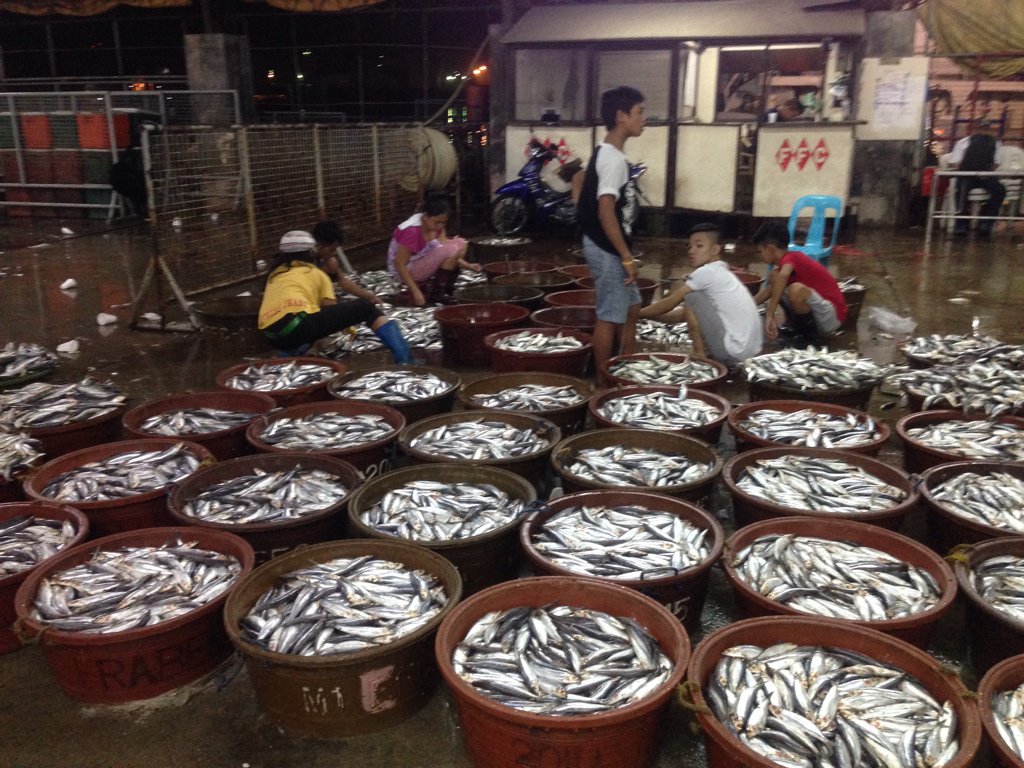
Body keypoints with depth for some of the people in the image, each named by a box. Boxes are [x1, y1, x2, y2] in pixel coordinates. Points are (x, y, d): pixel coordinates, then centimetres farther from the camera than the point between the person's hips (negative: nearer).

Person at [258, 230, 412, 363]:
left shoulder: (275, 273, 31)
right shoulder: (316, 273, 18)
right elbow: (331, 310, 15)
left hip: (273, 337, 6)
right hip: (297, 324, -6)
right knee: (366, 308, 3)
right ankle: (405, 360, -11)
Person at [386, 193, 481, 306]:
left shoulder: (436, 225, -3)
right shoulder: (411, 231, -28)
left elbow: (448, 254, 1)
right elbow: (400, 264, -25)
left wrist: (468, 266, -13)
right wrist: (415, 291, -28)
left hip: (423, 264, 9)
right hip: (407, 271, -9)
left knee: (460, 243, -1)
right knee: (451, 249, -25)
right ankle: (436, 293, -11)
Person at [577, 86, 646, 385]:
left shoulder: (604, 153, 12)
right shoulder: (614, 159, -18)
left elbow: (593, 201, 19)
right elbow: (605, 212, -24)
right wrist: (627, 257, -22)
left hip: (605, 247, 10)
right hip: (607, 249, -10)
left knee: (631, 308, 19)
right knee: (610, 316, -1)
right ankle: (602, 383, 10)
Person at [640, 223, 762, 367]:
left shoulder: (706, 272, -9)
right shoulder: (721, 273, 19)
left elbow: (670, 303, -4)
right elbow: (682, 314, 22)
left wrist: (638, 313, 7)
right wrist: (649, 313, 17)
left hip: (733, 351, -10)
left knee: (692, 296, -6)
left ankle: (700, 356, -1)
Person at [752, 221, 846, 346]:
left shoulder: (789, 258, -18)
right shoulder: (793, 258, 11)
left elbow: (783, 275, -42)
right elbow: (769, 290, 23)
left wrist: (770, 315, -43)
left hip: (831, 317, -9)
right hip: (816, 313, 9)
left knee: (796, 289, -37)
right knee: (775, 276, 7)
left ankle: (811, 334, -12)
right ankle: (797, 327, 13)